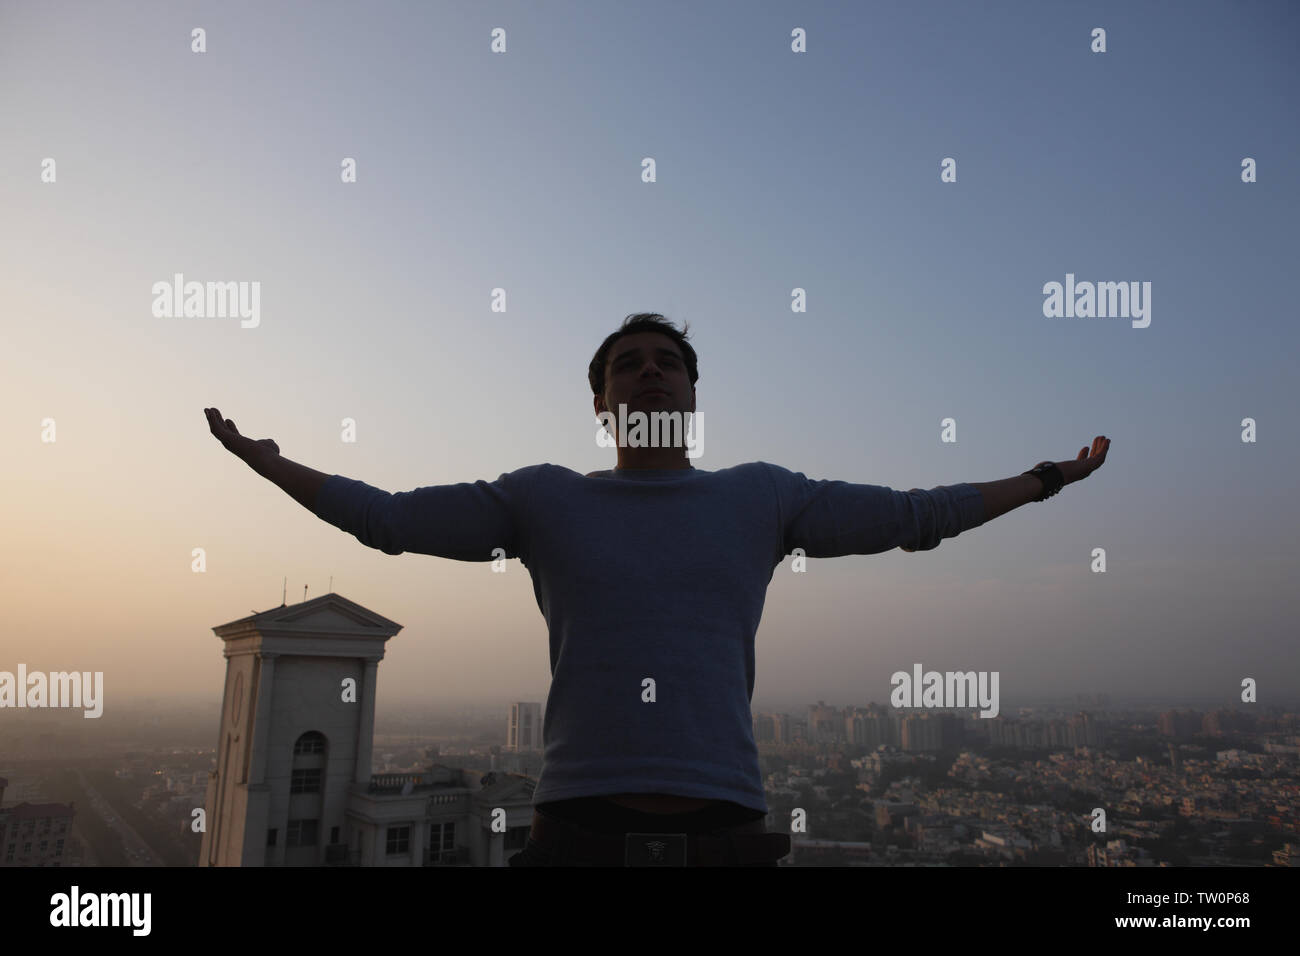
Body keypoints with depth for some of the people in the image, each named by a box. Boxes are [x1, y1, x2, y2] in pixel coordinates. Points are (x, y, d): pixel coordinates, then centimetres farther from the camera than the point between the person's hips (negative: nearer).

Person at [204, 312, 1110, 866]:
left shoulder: (760, 495, 10)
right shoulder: (544, 499, 9)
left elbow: (914, 514, 14)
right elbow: (386, 516, 12)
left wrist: (1044, 479, 18)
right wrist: (267, 462, 14)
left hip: (723, 827, 1)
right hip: (582, 823, 0)